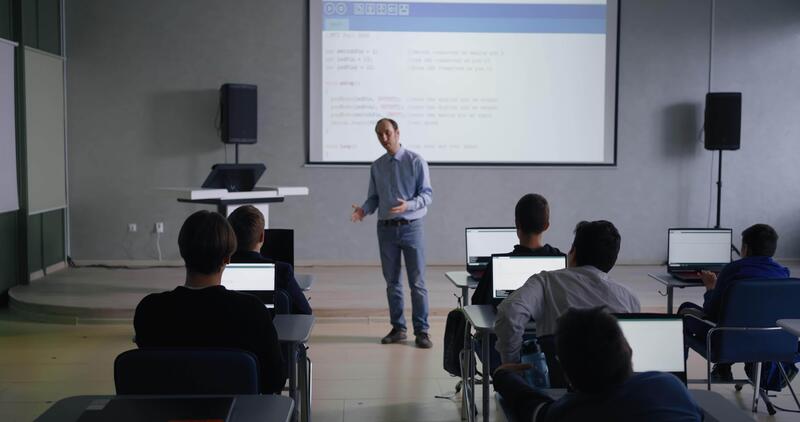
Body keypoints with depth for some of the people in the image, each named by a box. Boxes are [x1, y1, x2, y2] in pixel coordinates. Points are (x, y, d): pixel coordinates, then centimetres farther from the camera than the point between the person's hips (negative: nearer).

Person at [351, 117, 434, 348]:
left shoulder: (416, 161, -4)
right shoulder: (377, 166, 9)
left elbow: (427, 194, -8)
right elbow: (374, 197, 12)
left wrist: (408, 205, -26)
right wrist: (363, 210, -9)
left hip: (411, 227, -4)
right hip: (386, 228, 4)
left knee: (417, 282, -2)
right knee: (392, 282, 9)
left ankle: (421, 331, 6)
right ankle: (398, 328, 20)